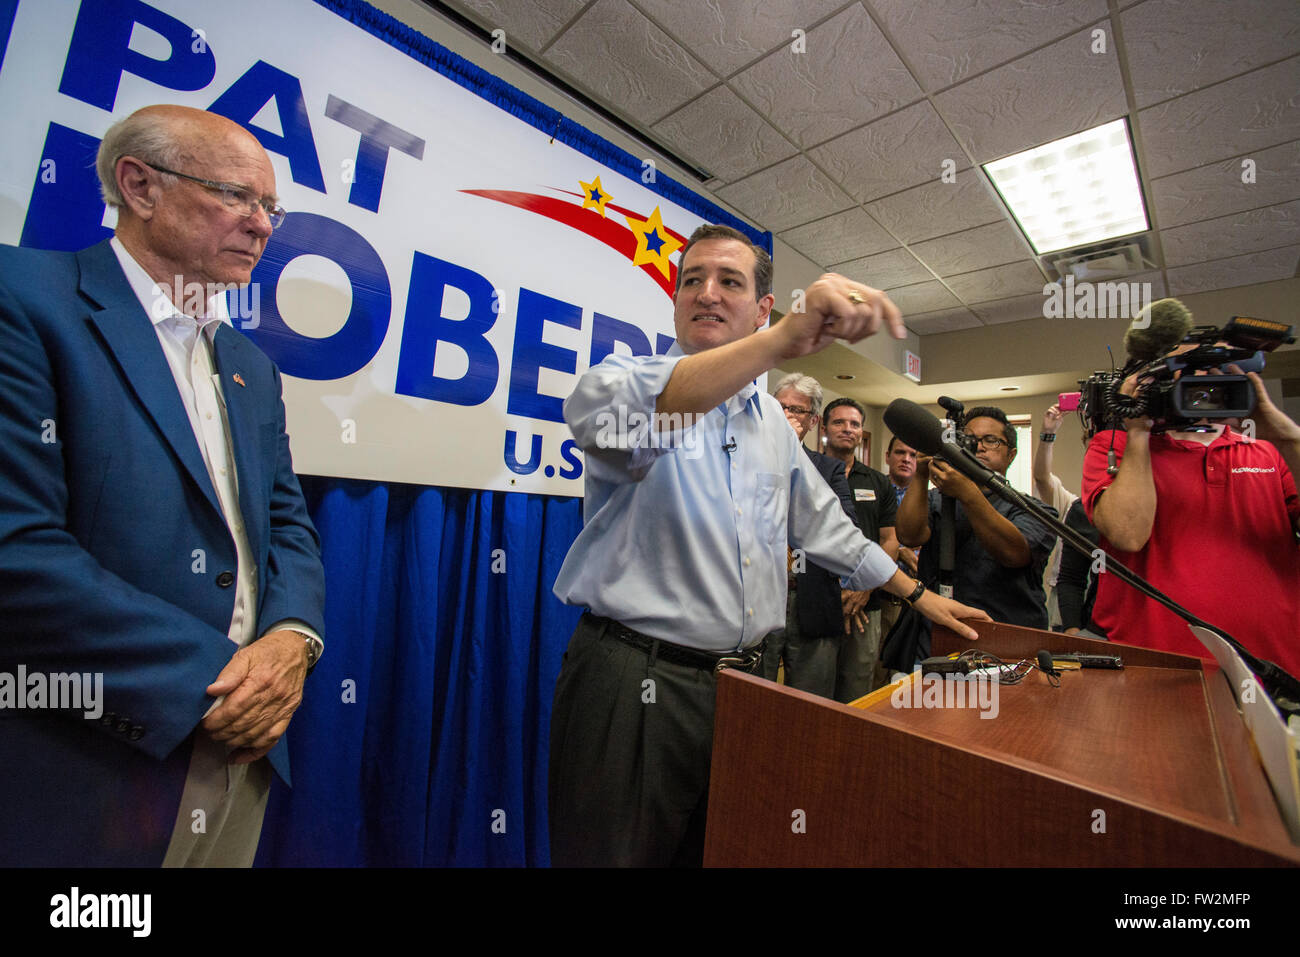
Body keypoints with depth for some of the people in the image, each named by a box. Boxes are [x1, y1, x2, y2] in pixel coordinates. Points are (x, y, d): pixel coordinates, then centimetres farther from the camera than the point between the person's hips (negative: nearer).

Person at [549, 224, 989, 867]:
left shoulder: (772, 420, 12)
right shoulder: (629, 378, -5)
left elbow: (822, 522, 21)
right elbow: (615, 411, -31)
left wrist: (916, 594, 22)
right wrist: (784, 341, -40)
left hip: (742, 681, 6)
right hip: (634, 685, -5)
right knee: (618, 849, 6)